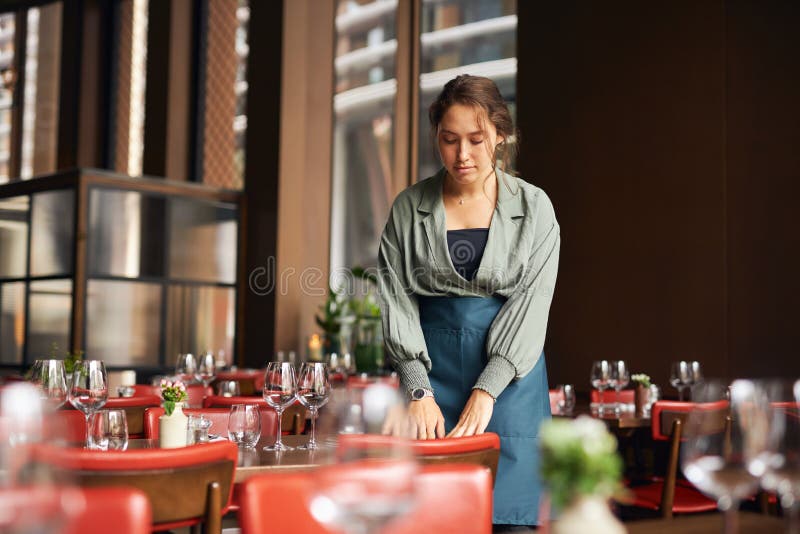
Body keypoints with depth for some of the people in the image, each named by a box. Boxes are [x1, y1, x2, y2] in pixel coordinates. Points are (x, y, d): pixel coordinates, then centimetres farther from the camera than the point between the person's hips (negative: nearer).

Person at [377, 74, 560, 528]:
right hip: (432, 367, 1)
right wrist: (419, 391, -10)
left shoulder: (534, 208, -1)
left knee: (510, 513, -1)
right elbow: (397, 300, -1)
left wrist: (485, 392, -14)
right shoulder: (410, 209, 3)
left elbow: (530, 307, -6)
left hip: (509, 371, 0)